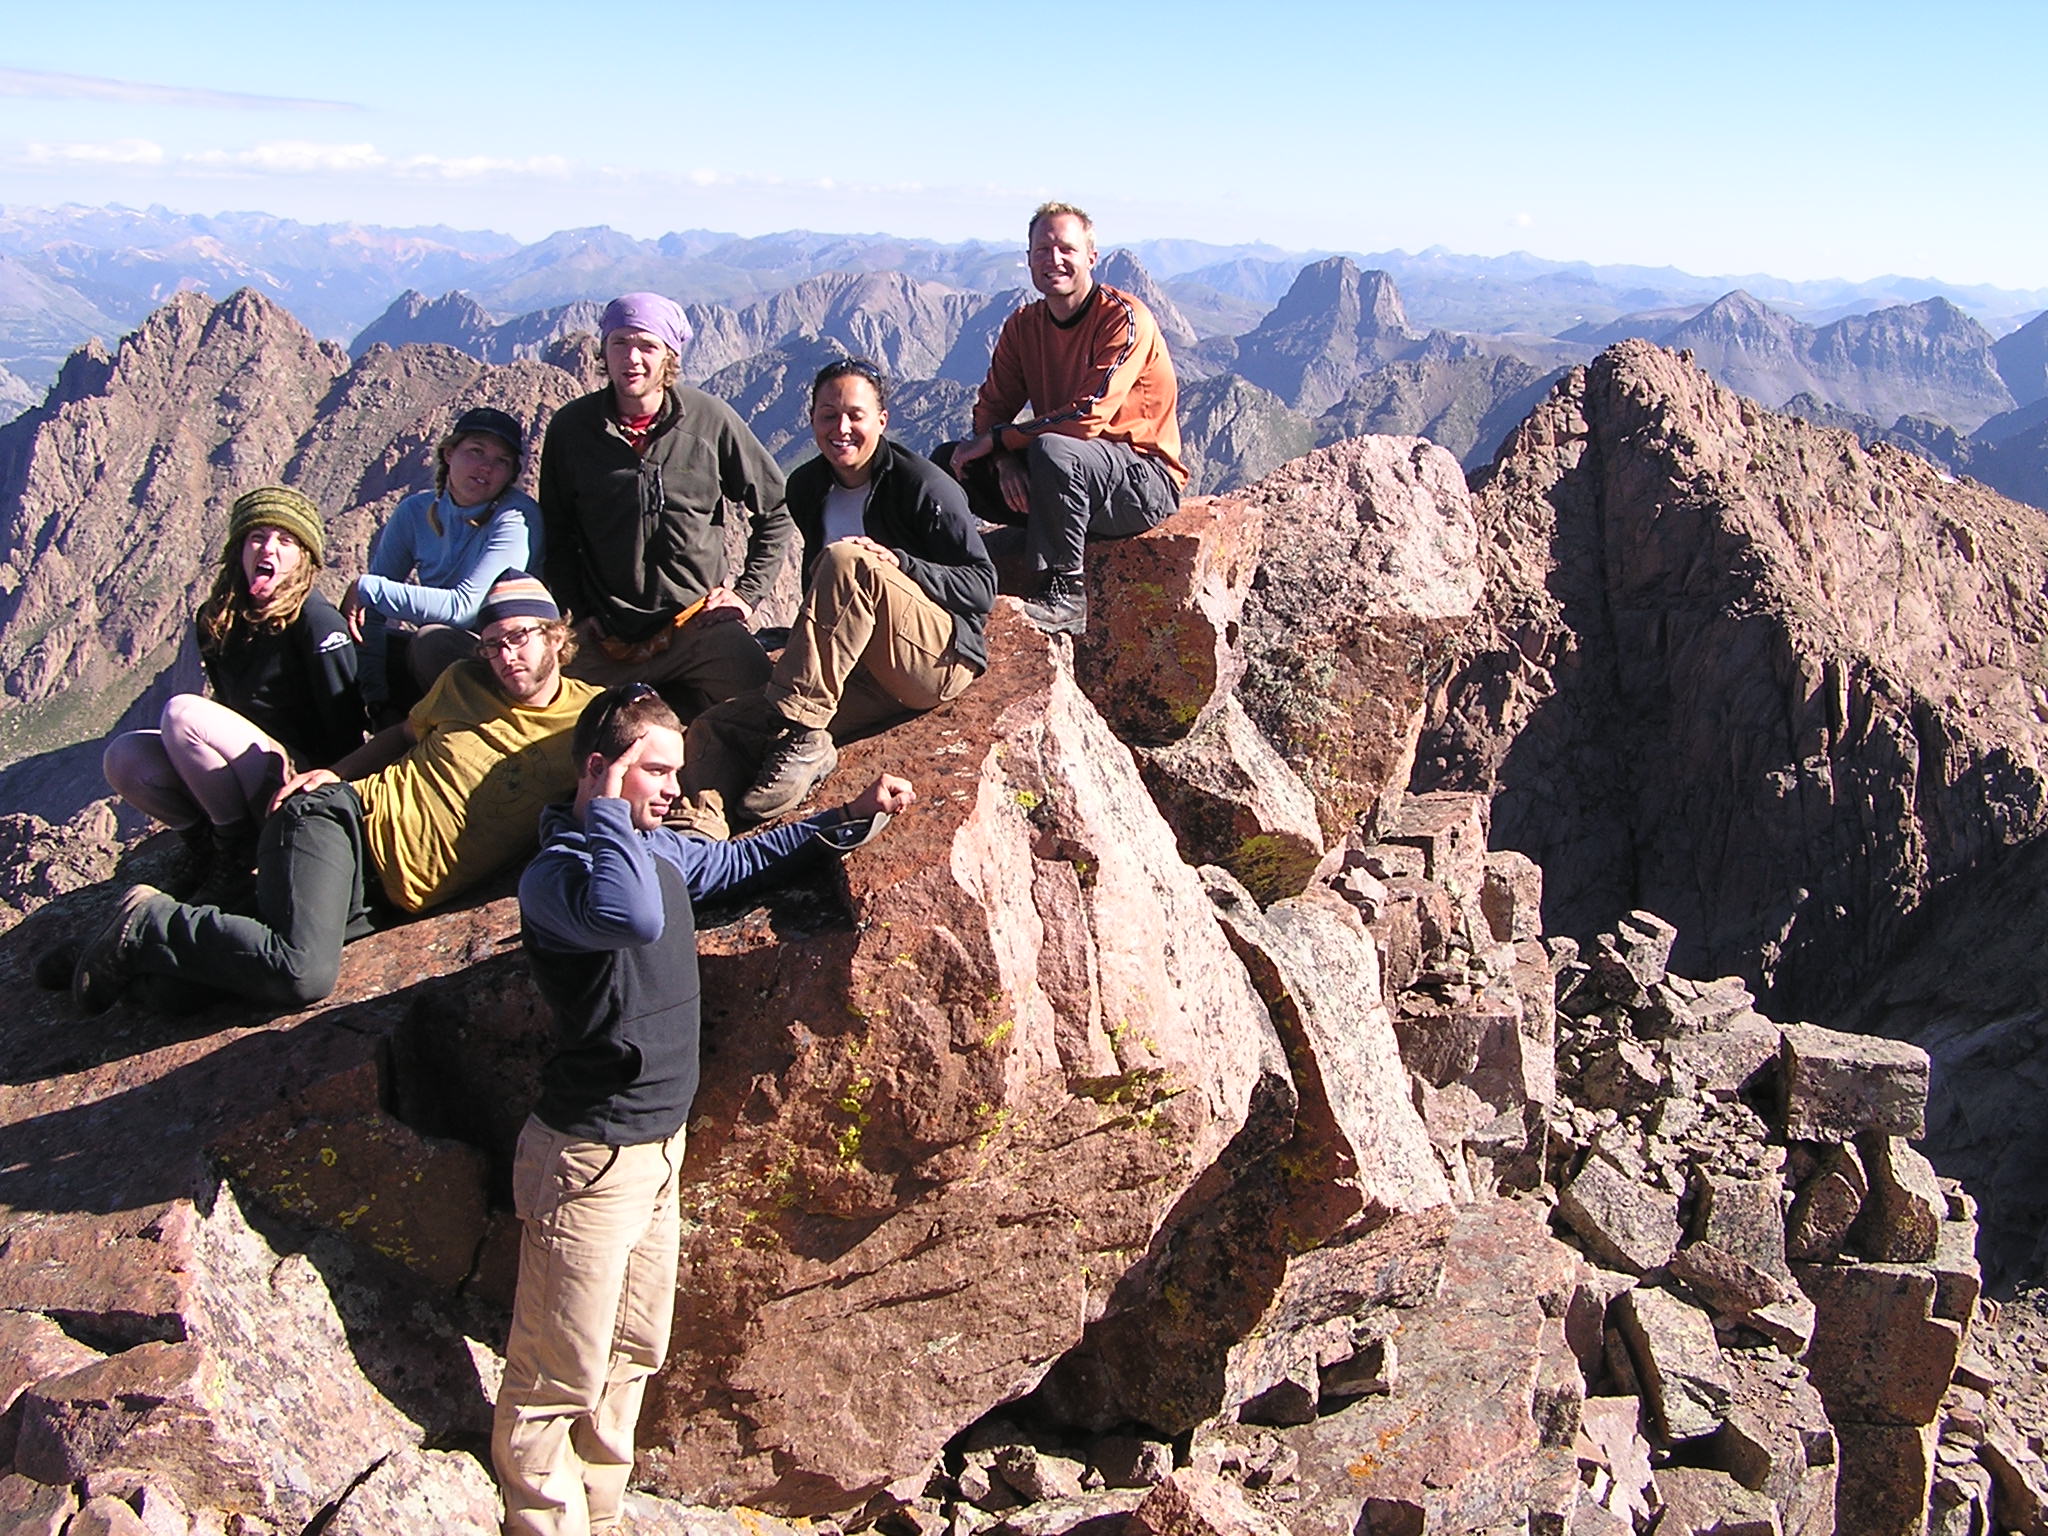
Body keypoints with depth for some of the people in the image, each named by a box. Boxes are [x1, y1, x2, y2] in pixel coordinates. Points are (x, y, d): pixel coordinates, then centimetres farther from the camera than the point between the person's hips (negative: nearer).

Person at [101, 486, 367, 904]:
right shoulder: (217, 619, 9)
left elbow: (345, 721, -16)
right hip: (242, 780, 7)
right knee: (123, 758, -11)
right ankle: (205, 842, 7)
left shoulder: (314, 619, -13)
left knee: (182, 711, -24)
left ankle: (237, 849, -12)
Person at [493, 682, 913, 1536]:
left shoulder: (663, 850, 6)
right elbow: (635, 917, -42)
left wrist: (851, 820, 14)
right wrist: (609, 815, -27)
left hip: (657, 1147, 9)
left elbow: (745, 860, 25)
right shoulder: (555, 872, -20)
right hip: (593, 1158, -9)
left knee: (631, 1358, 19)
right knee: (559, 1380, 1)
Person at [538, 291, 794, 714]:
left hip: (699, 623, -1)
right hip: (609, 638, 2)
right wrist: (582, 612, 5)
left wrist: (746, 592, 3)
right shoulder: (571, 427, 3)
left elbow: (775, 515, 10)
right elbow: (556, 536, 15)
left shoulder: (710, 419, -1)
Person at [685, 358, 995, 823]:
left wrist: (896, 562, -23)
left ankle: (800, 737, -32)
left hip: (940, 659, -5)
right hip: (862, 675, 6)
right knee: (713, 733, -18)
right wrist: (805, 638, 9)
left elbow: (982, 586, -10)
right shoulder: (807, 487, 11)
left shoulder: (922, 485, -7)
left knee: (848, 562, -33)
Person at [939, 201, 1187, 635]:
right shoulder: (1024, 325, 6)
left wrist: (996, 439, -22)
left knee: (1052, 449, -38)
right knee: (947, 461, -6)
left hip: (1145, 484, -7)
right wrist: (1004, 460, -20)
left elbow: (1087, 417, -26)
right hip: (1069, 478, 7)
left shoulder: (1124, 319, -16)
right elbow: (992, 406, 3)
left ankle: (1065, 593, -26)